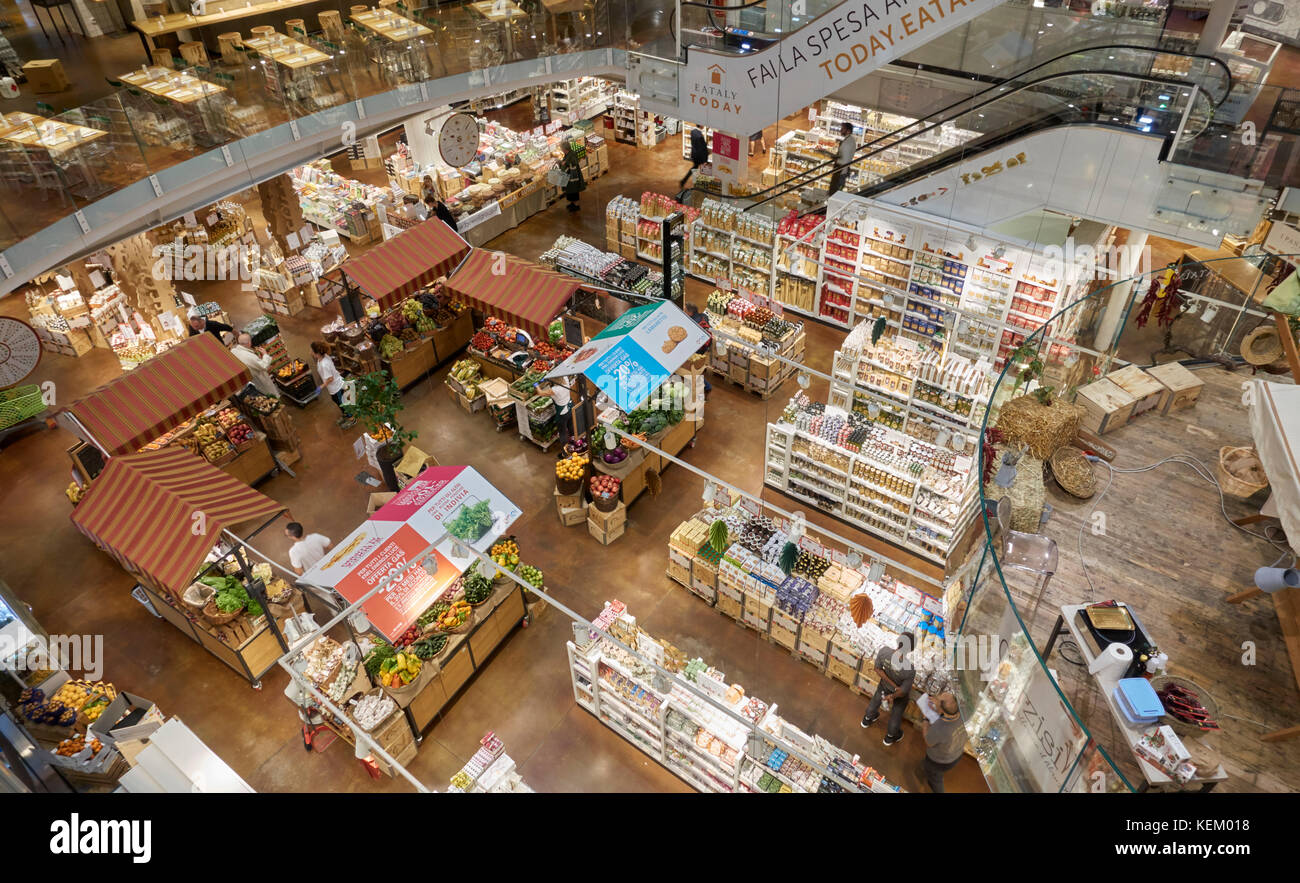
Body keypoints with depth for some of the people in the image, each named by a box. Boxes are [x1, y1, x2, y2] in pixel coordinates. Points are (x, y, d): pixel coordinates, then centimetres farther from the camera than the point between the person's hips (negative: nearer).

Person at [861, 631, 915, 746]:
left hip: (884, 685, 3)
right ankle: (890, 736, 57)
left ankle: (867, 719, 64)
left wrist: (893, 685, -16)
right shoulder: (910, 670, -43)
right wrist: (892, 696, -7)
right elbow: (903, 692, -27)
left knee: (875, 701, 34)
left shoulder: (884, 651, -37)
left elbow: (878, 669, -19)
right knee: (896, 714, 28)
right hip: (899, 694, -3)